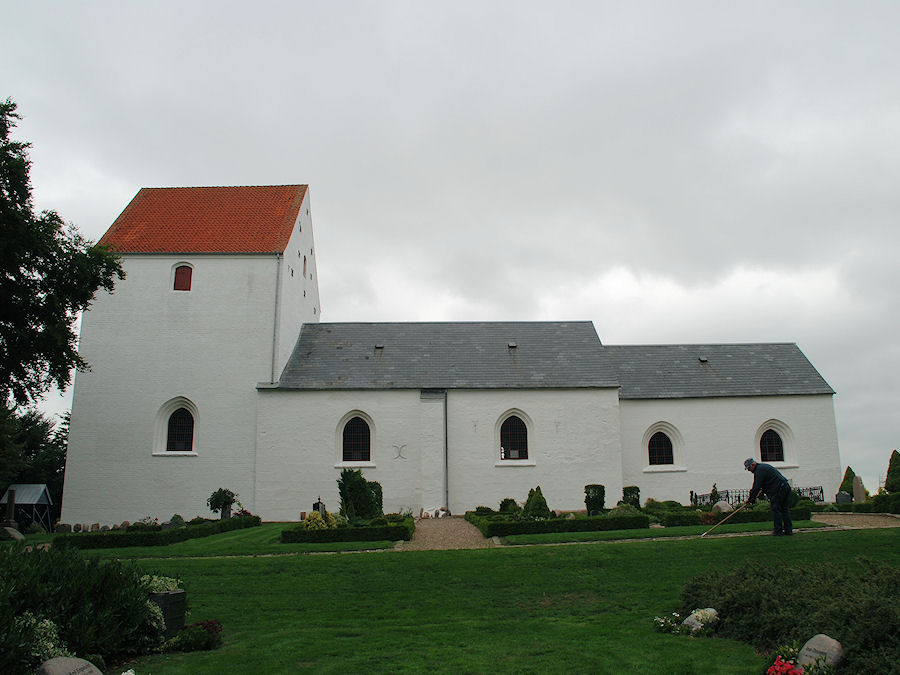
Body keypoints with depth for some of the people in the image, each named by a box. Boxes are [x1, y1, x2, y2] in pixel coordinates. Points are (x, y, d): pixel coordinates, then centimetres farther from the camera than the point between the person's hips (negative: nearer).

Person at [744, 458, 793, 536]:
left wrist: (750, 499, -8)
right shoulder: (764, 466, 22)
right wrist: (753, 489, 24)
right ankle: (788, 530, 16)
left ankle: (778, 531, -2)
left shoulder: (759, 470, -10)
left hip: (777, 490, -10)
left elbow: (757, 486, -13)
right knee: (785, 510, 13)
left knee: (776, 510, -4)